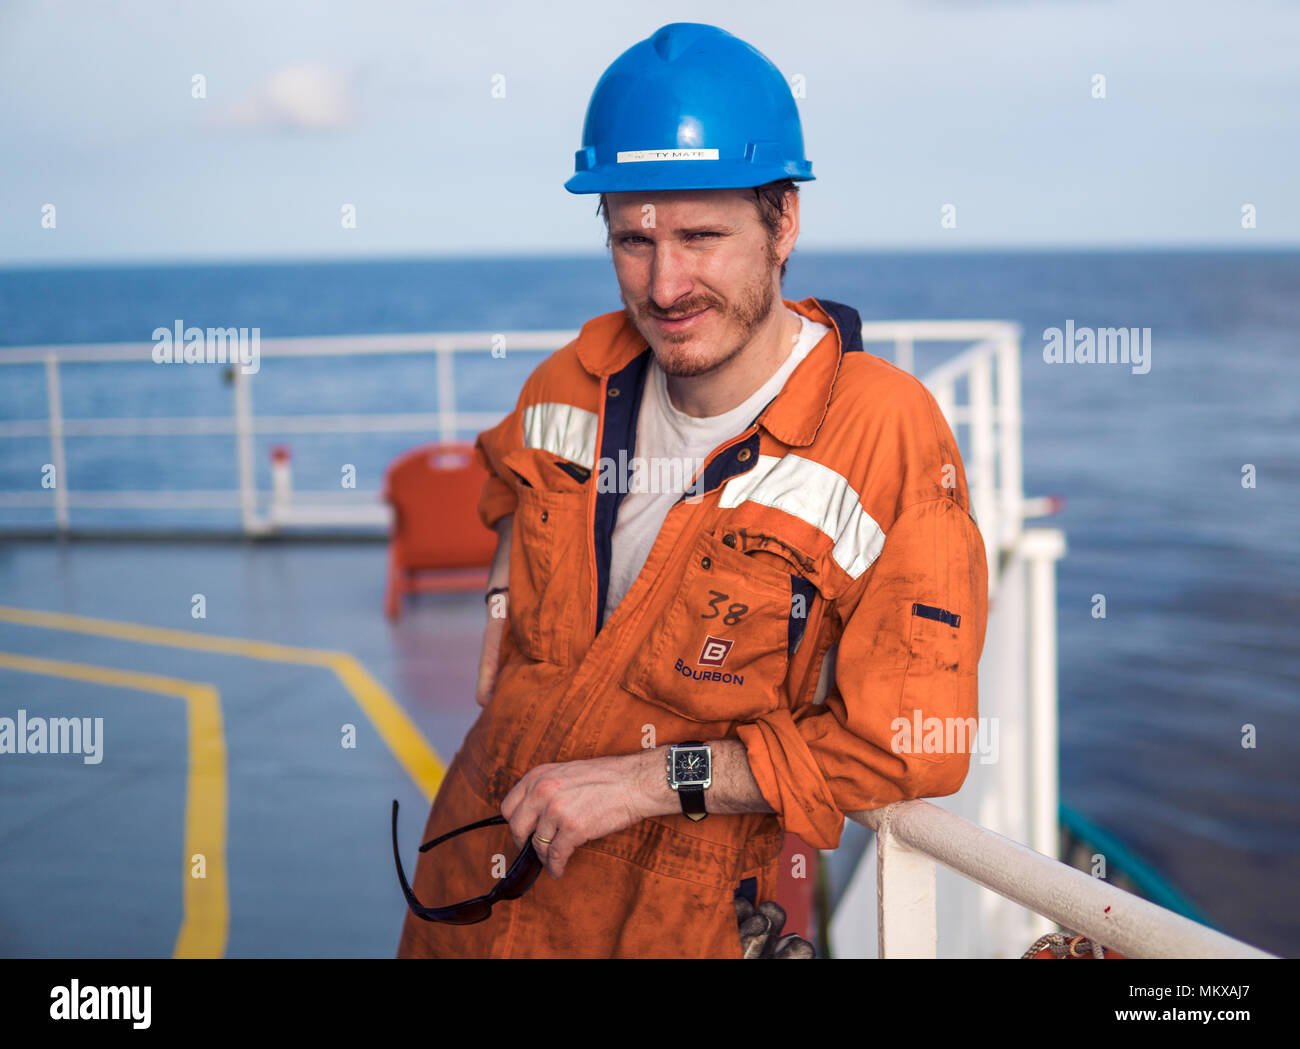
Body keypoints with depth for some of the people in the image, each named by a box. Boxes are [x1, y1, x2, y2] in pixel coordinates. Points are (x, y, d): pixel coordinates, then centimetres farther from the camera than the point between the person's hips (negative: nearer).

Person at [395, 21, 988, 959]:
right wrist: (504, 618, 6)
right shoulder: (581, 375, -4)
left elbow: (908, 744, -21)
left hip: (675, 913, -5)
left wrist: (648, 780, -21)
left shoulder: (888, 434, -22)